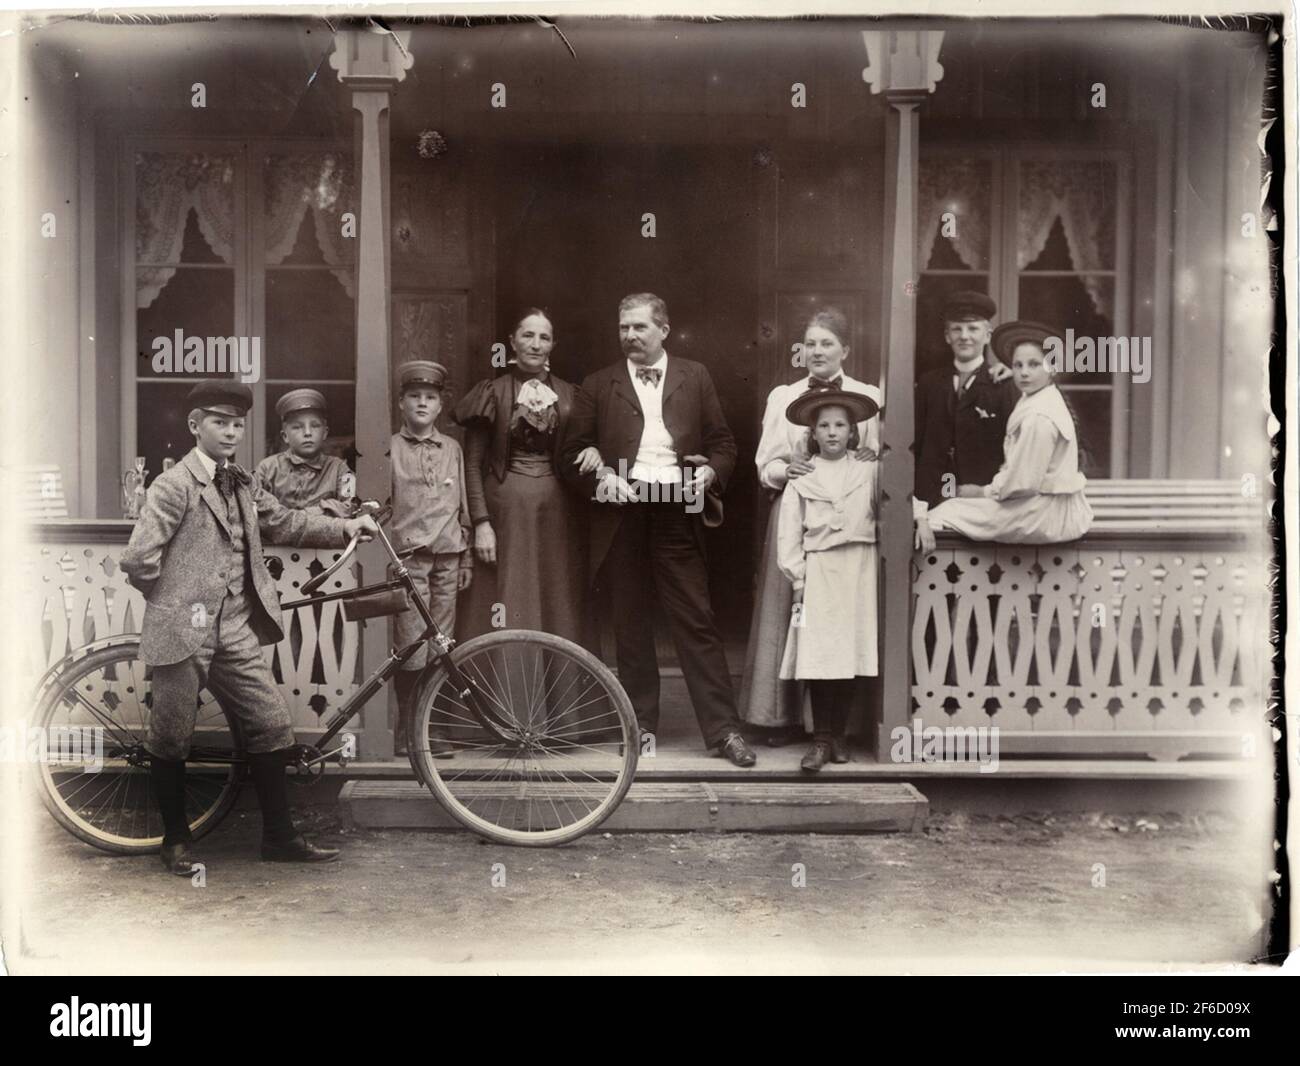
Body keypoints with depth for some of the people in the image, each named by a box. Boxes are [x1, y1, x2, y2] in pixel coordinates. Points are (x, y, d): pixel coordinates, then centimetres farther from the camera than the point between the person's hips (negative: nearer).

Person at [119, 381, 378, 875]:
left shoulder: (242, 486, 13)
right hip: (183, 632, -7)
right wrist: (172, 601, -2)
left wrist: (343, 527, 9)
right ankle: (175, 840, 24)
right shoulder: (174, 485, -11)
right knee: (172, 738, 7)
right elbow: (138, 560, -16)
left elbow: (284, 522, 19)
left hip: (234, 633, 7)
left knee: (272, 724, 4)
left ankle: (280, 836, 15)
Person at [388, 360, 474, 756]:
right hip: (409, 555, -3)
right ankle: (406, 729, 3)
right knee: (412, 648, -7)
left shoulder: (452, 449, 13)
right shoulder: (391, 448, 3)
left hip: (447, 556, 4)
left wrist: (466, 559, 13)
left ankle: (430, 724, 14)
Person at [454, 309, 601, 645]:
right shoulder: (493, 392, 2)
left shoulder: (569, 395, 11)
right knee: (507, 609, -2)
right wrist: (481, 523, -10)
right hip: (506, 508, -3)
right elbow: (472, 463, -1)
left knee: (558, 606, 4)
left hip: (557, 509, 3)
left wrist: (593, 453, -8)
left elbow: (581, 446, 16)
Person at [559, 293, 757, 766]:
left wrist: (710, 472, -9)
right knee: (629, 623, 7)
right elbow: (572, 453, 8)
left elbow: (723, 442, 11)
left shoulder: (695, 378, 12)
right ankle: (641, 723, 18)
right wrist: (600, 477, -11)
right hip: (621, 512, 1)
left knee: (696, 620, -4)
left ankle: (723, 729, 0)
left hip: (677, 510, -1)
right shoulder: (598, 385, 11)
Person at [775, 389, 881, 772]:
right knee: (818, 655, -7)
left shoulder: (869, 471, 10)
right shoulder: (801, 478, 7)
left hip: (859, 570, 1)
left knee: (851, 651, 2)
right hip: (819, 571, -1)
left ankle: (838, 734, 13)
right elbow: (789, 533, 5)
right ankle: (821, 739, 0)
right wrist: (797, 577, 0)